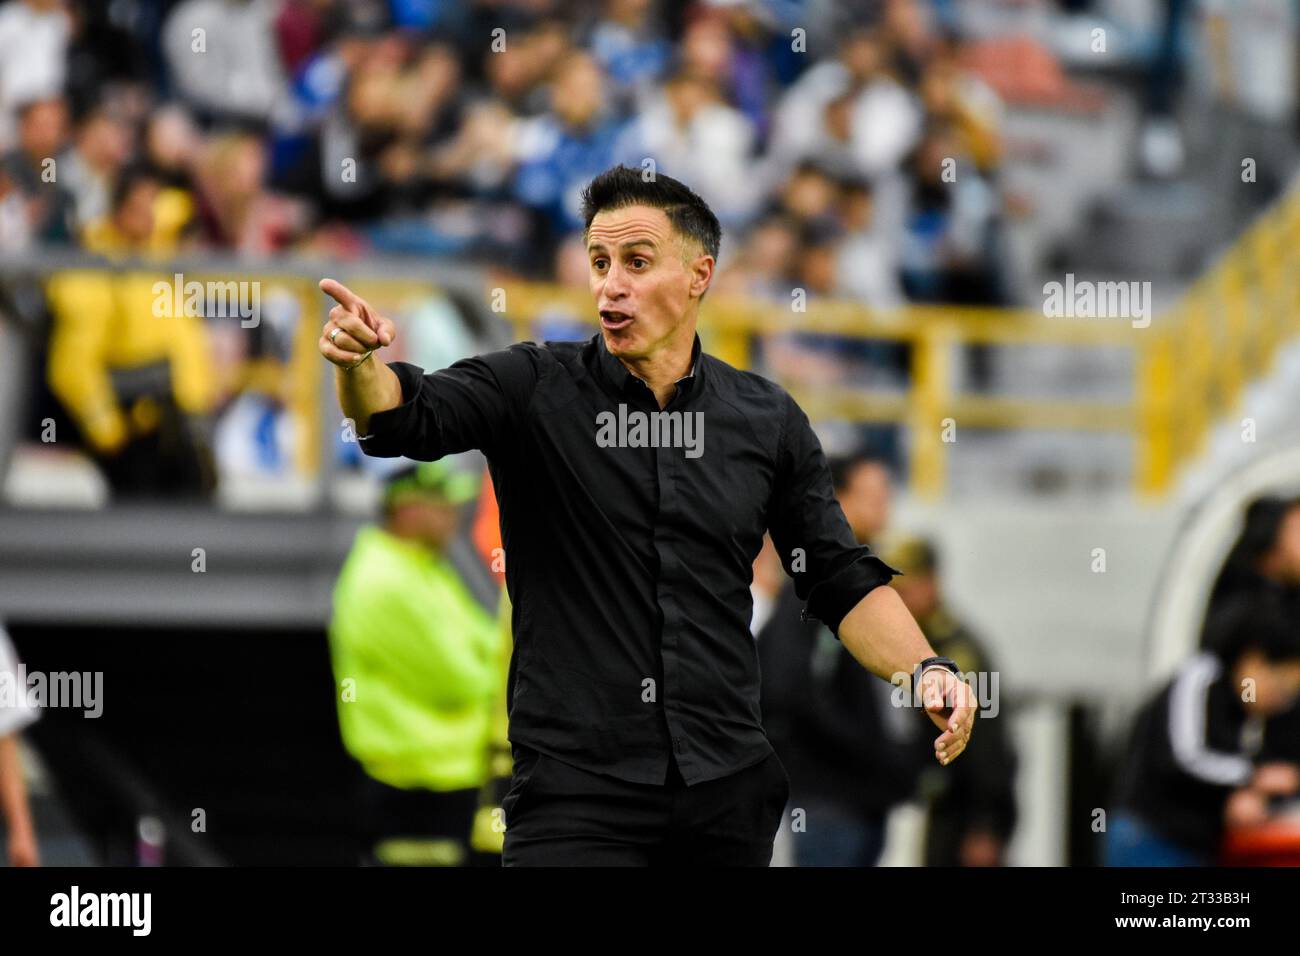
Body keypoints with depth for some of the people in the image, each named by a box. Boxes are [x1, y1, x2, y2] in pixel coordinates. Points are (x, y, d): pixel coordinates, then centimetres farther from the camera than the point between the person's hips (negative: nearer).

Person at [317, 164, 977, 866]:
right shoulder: (535, 388, 1)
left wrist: (925, 670, -3)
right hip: (575, 795, -3)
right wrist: (359, 362, -37)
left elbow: (841, 582, 13)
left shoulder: (767, 420, 8)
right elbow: (409, 415, -15)